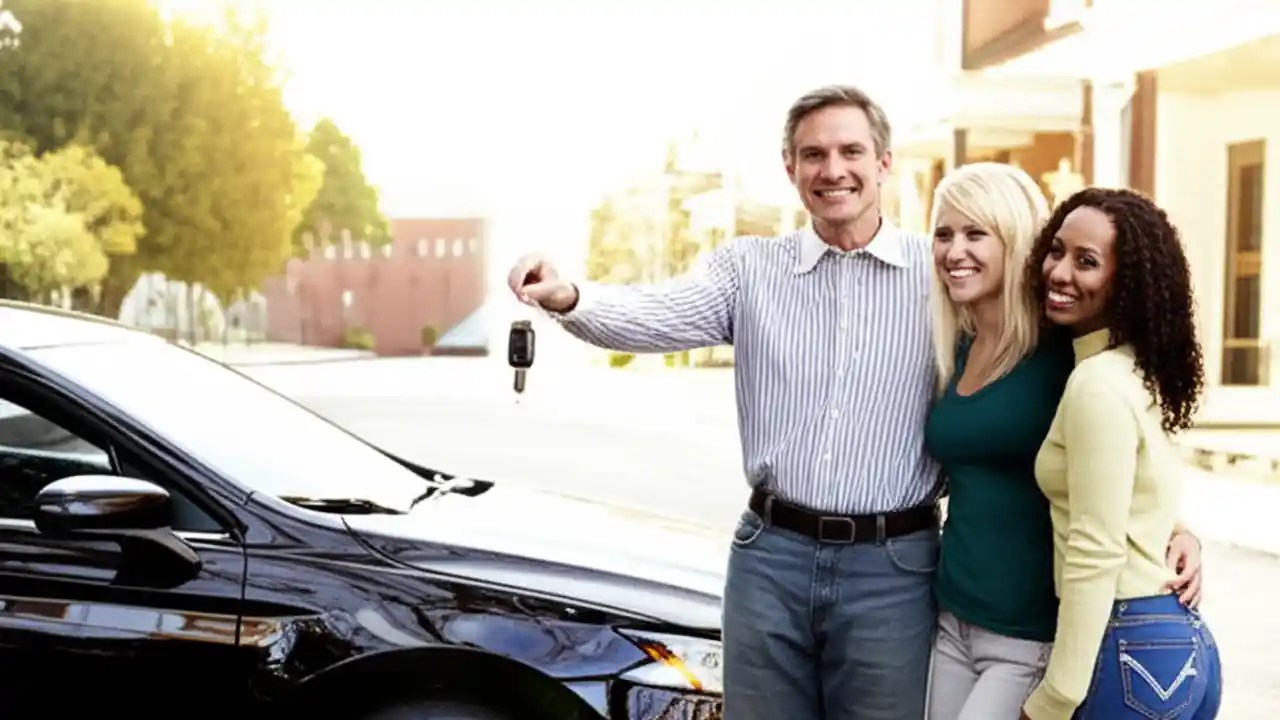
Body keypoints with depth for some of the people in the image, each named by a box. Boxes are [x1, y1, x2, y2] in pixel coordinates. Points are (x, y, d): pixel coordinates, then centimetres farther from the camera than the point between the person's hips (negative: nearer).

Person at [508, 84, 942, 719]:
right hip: (771, 556, 2)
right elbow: (654, 316, -13)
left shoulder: (939, 273, 0)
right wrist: (568, 299, -32)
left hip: (890, 568, -1)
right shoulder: (750, 267, 3)